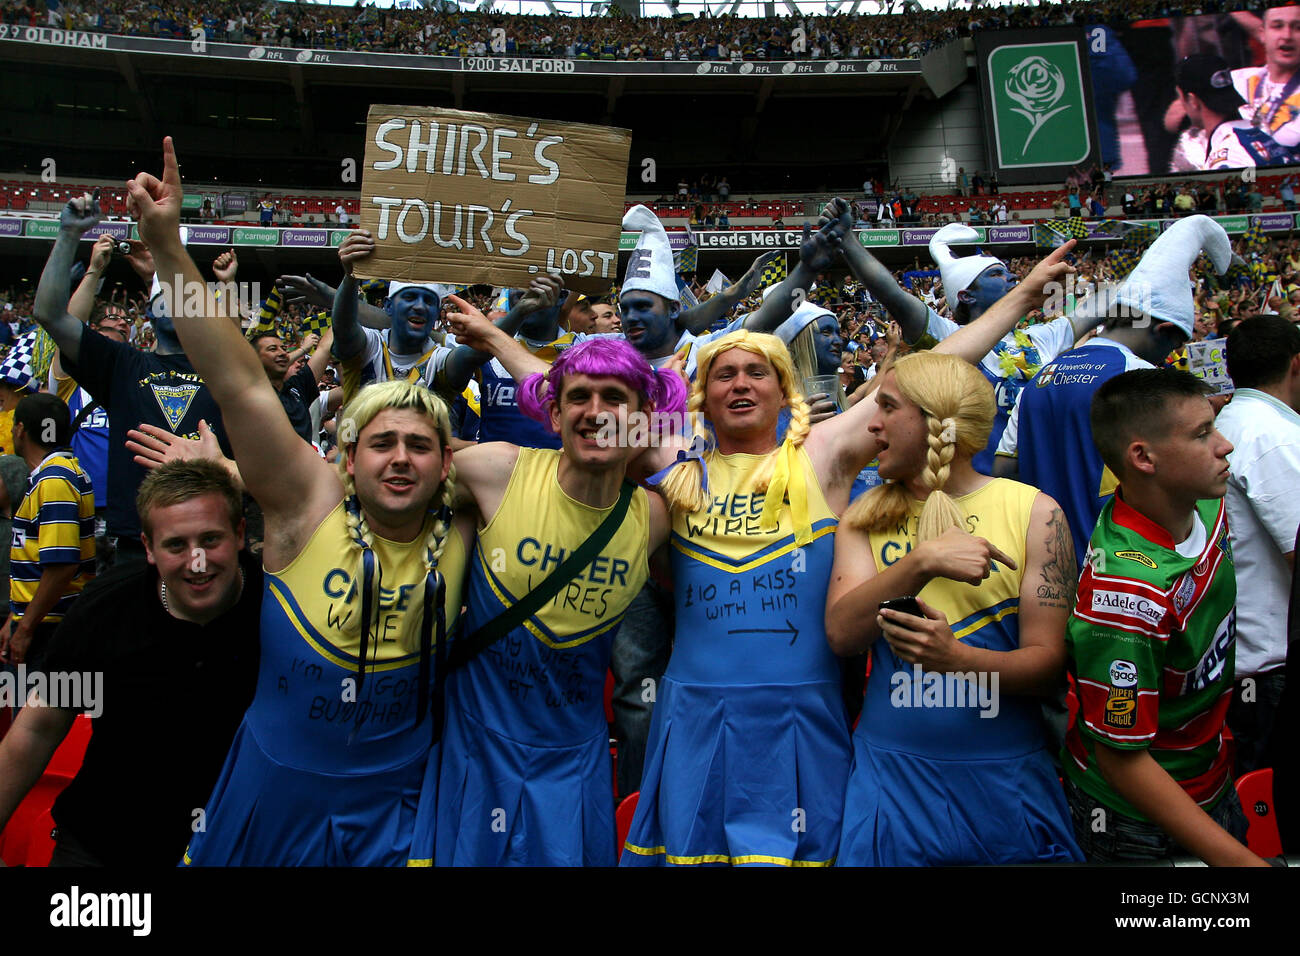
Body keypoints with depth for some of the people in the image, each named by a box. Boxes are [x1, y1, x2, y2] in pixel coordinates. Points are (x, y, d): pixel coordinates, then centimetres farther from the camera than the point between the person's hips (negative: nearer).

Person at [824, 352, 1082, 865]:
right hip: (890, 766, 2)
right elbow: (841, 634, -11)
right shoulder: (865, 517, 3)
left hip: (1005, 774, -1)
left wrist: (957, 658, -27)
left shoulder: (1034, 511, -4)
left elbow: (1048, 662, -8)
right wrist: (922, 562, -25)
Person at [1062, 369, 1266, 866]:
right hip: (1139, 825, -7)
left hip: (1211, 784, 7)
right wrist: (1237, 859, -29)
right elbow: (1121, 757, -28)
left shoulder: (1207, 507, -9)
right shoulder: (1128, 590, -35)